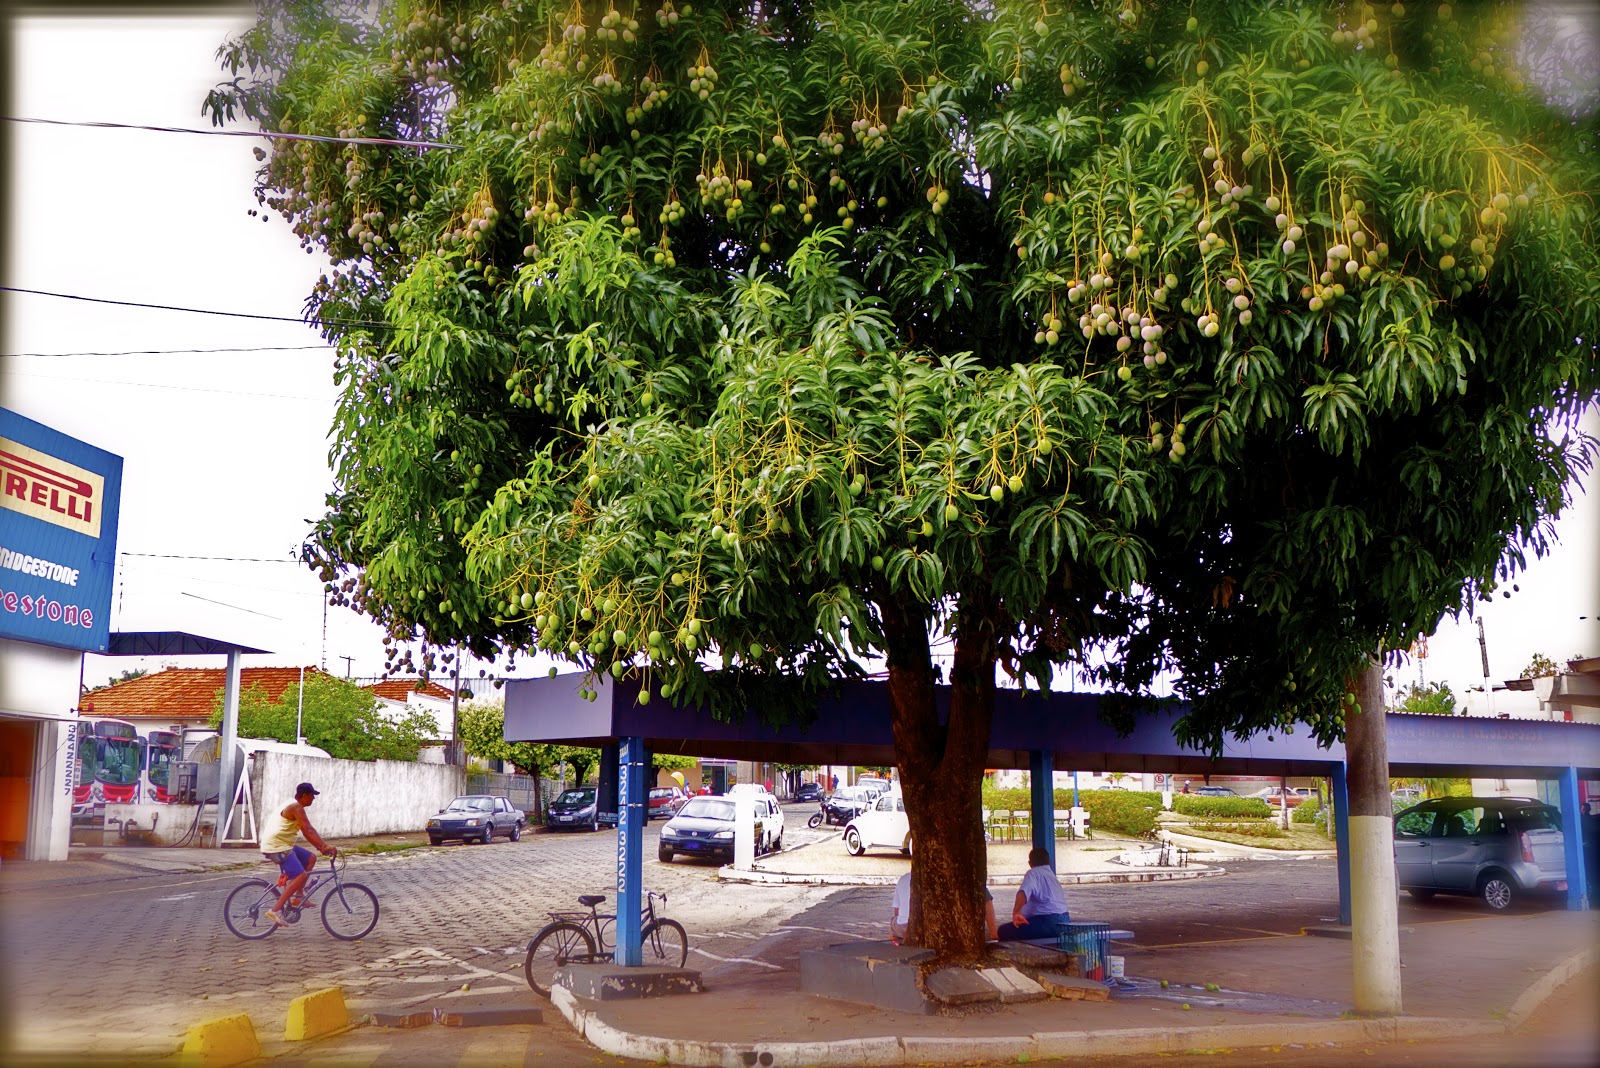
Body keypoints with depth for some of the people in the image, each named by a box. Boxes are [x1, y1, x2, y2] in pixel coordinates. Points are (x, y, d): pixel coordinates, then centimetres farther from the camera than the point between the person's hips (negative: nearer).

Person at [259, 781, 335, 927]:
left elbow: (306, 832, 20)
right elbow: (309, 830, -23)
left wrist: (321, 847, 15)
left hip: (282, 845, 11)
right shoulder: (296, 807, -14)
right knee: (301, 876, -18)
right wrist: (325, 846, -26)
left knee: (310, 859, 16)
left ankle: (298, 896, 15)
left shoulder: (294, 807, 18)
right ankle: (276, 910, -22)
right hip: (277, 847, -11)